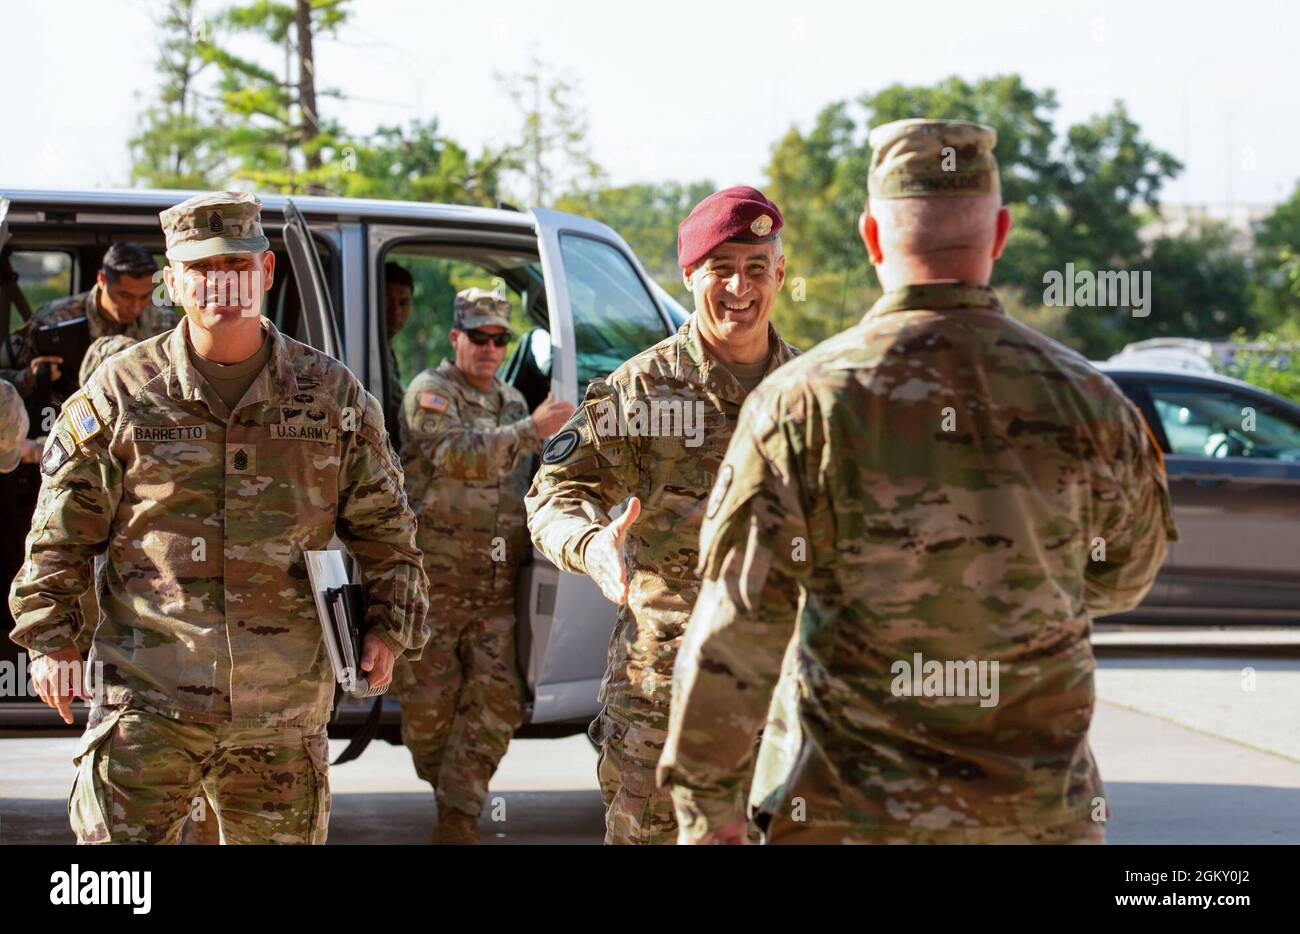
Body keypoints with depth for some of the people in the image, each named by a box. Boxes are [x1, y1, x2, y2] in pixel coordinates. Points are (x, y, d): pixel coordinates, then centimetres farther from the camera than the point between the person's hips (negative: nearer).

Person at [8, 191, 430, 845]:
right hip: (148, 698, -2)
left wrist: (388, 626, 7)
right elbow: (62, 532, 6)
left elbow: (383, 527, 15)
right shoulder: (120, 392, 2)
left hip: (284, 706, 2)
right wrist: (50, 641, 2)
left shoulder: (331, 393, 7)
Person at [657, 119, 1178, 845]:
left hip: (845, 812, -1)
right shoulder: (1088, 402, -3)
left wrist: (707, 804, -3)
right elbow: (1120, 580, 14)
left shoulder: (803, 404, -9)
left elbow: (735, 630, -10)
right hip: (1040, 811, 2)